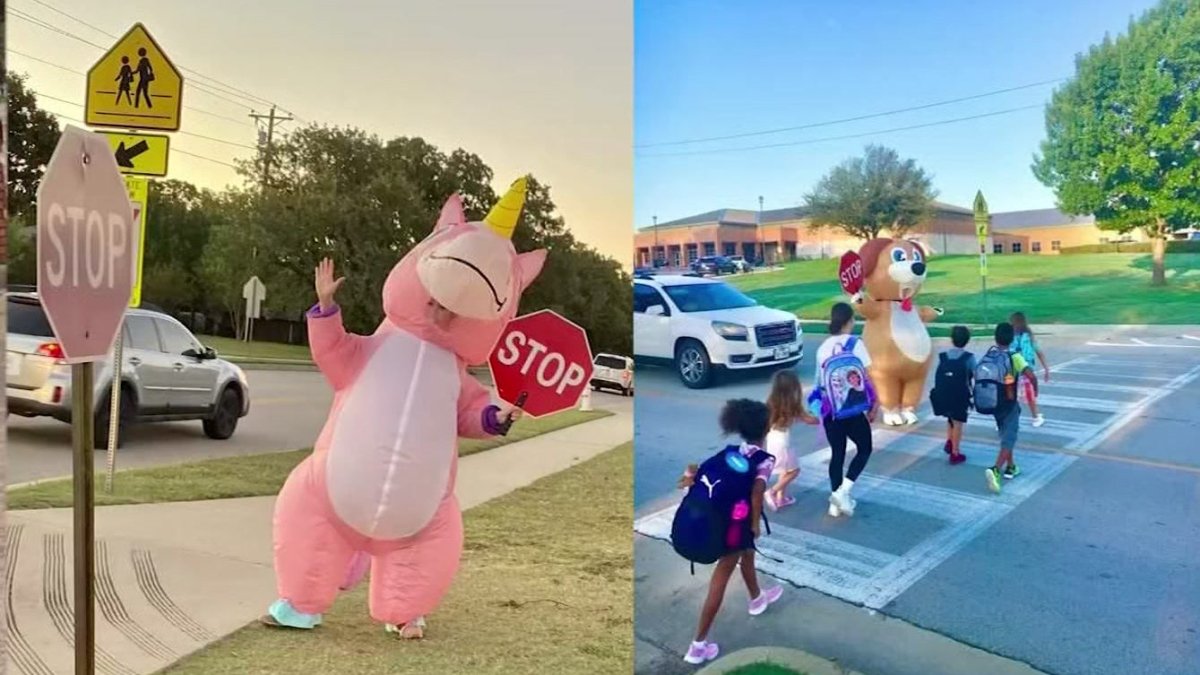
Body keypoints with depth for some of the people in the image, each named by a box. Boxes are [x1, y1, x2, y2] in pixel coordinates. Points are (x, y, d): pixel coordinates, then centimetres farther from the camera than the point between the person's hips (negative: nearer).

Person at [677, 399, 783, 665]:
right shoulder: (764, 460, -12)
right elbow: (757, 491, -26)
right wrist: (756, 524, -16)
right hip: (737, 522, -7)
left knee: (747, 554, 34)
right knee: (720, 580, 2)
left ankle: (757, 598, 60)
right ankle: (699, 645, 7)